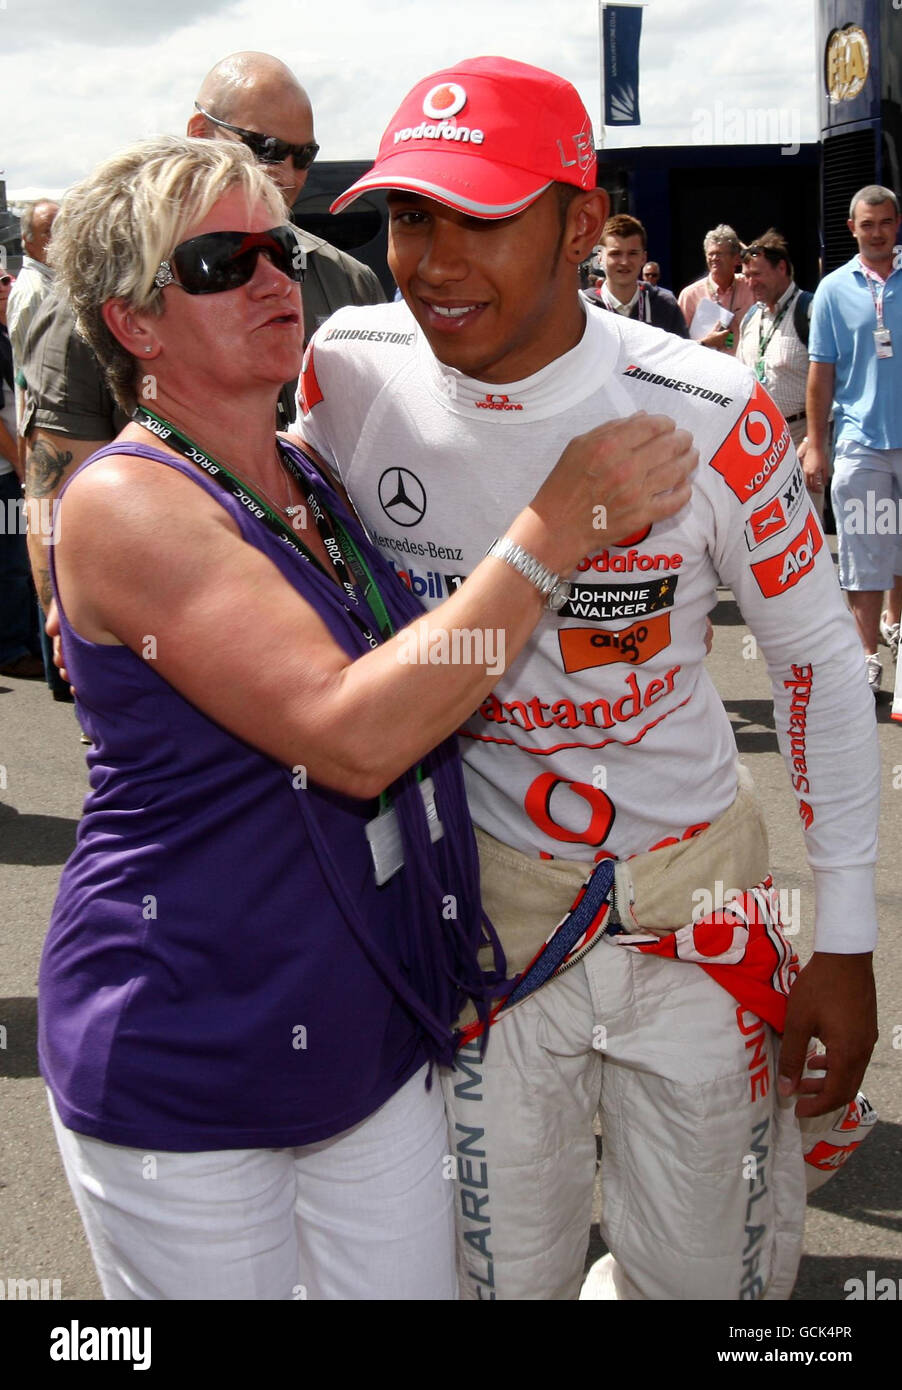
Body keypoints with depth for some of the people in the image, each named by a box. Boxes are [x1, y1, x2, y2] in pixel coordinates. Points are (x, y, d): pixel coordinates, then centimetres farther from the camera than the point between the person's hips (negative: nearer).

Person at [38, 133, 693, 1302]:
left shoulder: (314, 480, 6)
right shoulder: (125, 503, -18)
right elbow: (351, 738, -28)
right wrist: (556, 528, -24)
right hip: (184, 1066, -7)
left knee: (410, 1281, 16)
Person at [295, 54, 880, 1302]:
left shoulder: (710, 415, -16)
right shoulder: (351, 372, -10)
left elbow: (820, 660, -5)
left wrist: (846, 941, -3)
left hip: (695, 889, -1)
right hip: (476, 884, 2)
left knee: (712, 1272, 12)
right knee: (504, 1271, 13)